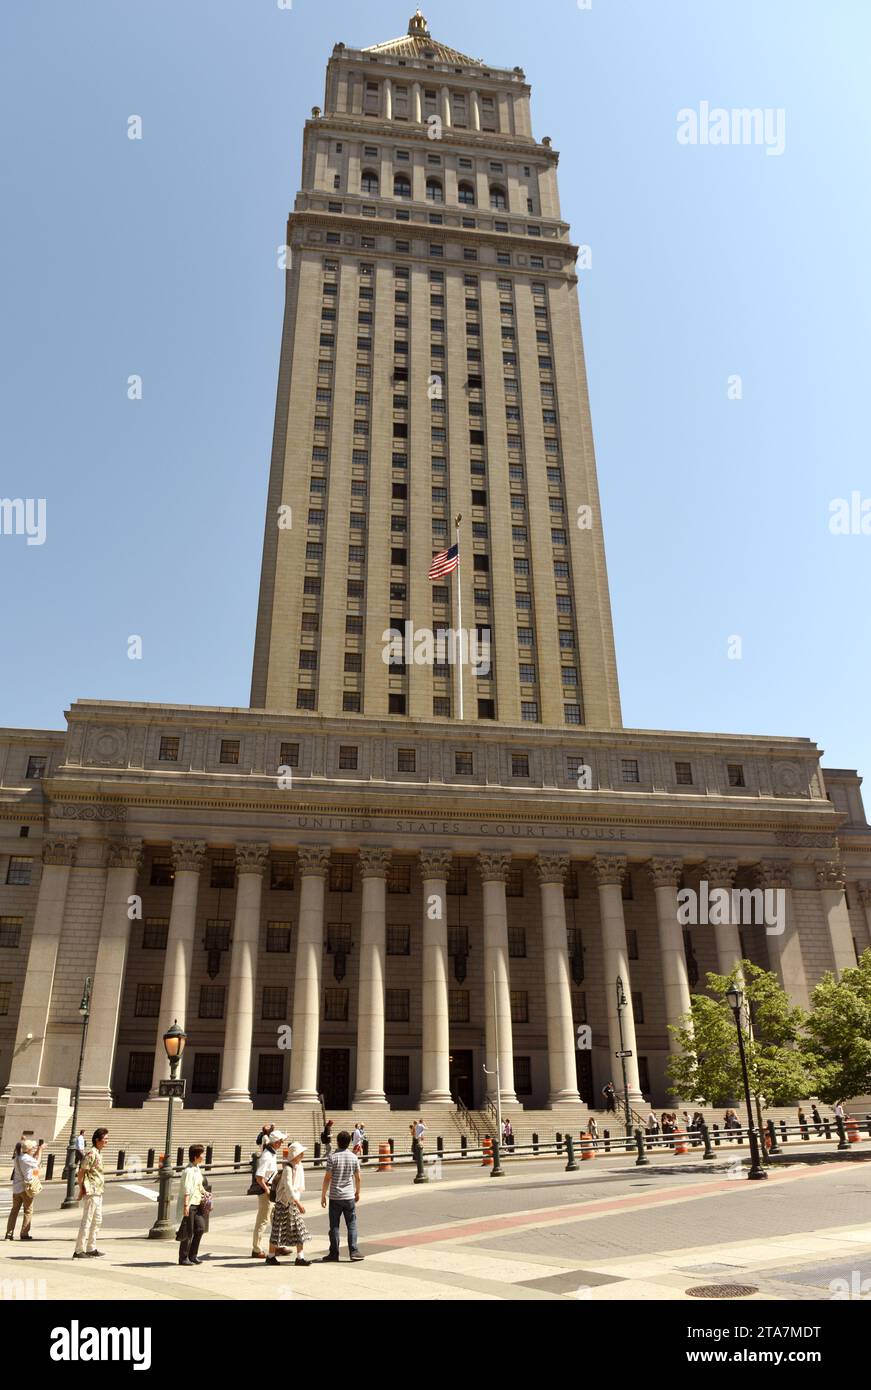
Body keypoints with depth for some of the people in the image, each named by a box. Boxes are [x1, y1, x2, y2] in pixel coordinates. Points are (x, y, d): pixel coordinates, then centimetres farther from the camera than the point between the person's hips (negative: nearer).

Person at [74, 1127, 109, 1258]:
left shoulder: (99, 1153, 13)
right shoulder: (91, 1153, -16)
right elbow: (81, 1172, -18)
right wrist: (82, 1190, -17)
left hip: (98, 1192, 10)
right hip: (91, 1193, -10)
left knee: (97, 1220, 16)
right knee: (86, 1221, -5)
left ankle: (91, 1248, 25)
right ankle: (79, 1251, 1)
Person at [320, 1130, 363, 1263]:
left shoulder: (333, 1157, -9)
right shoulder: (354, 1157, 0)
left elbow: (327, 1178, -10)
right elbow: (357, 1178, 7)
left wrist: (323, 1195, -1)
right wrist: (357, 1192, 21)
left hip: (335, 1197, -2)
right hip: (349, 1197, 2)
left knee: (334, 1226, 6)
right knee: (352, 1224, 9)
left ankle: (334, 1254, 10)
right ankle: (353, 1251, 4)